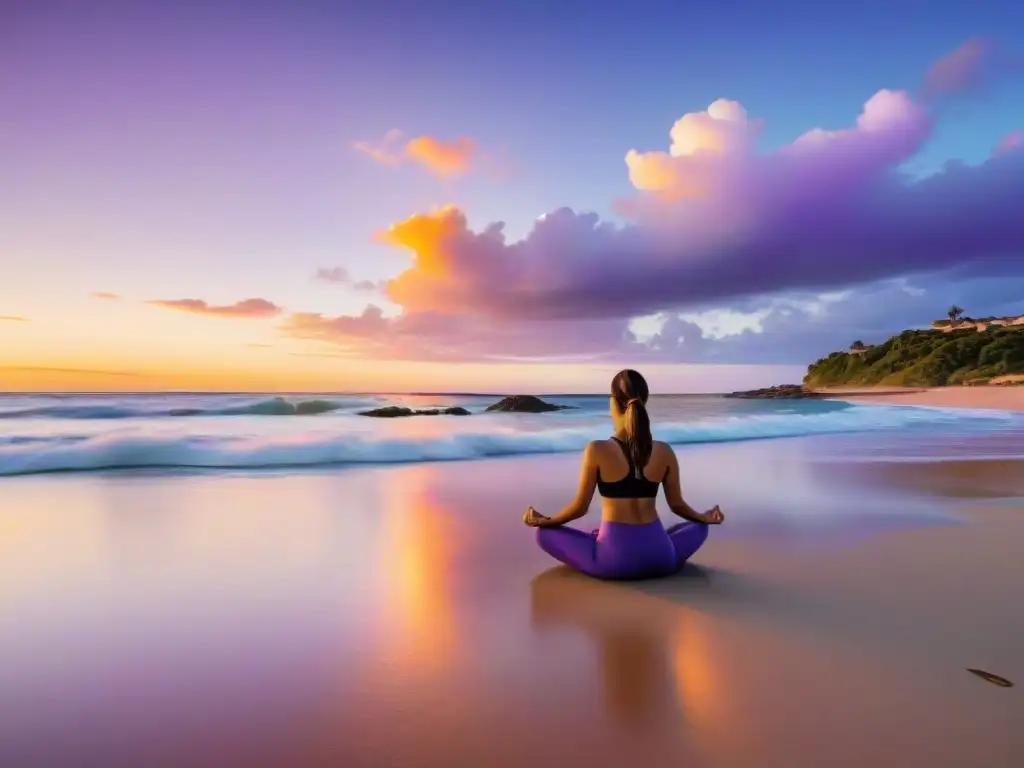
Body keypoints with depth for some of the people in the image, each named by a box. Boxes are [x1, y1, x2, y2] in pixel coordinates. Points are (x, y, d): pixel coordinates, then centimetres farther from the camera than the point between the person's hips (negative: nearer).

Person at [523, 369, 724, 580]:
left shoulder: (597, 451, -11)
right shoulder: (664, 452, -1)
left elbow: (580, 507, -4)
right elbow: (677, 505, 9)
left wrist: (543, 521, 14)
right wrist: (704, 517, 31)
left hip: (613, 559, -3)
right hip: (659, 558, 3)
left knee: (545, 533, 16)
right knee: (698, 527, 32)